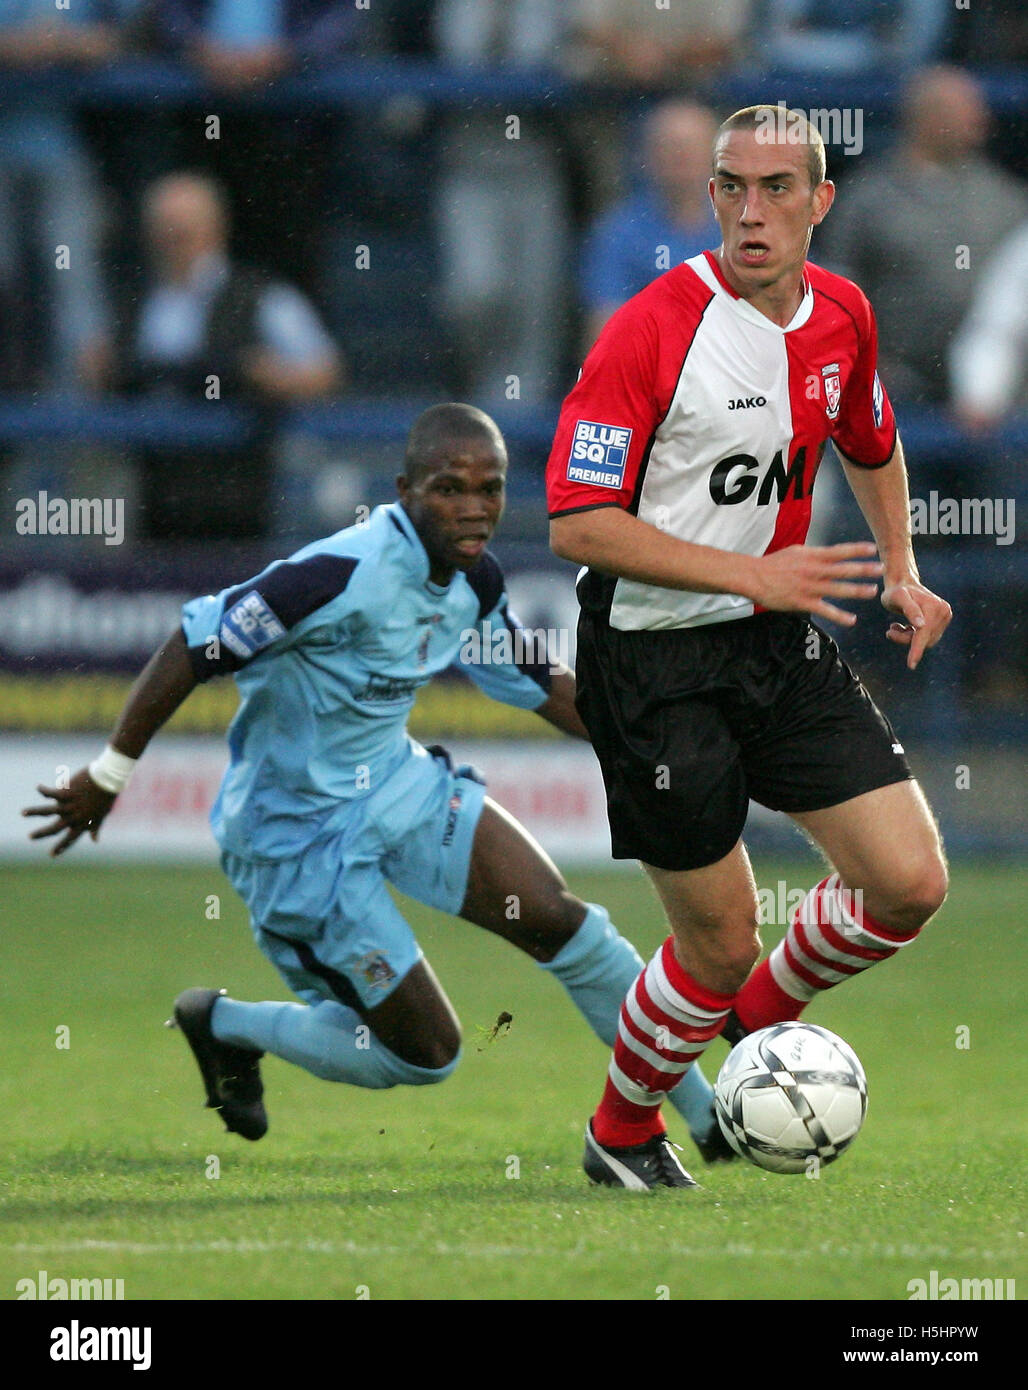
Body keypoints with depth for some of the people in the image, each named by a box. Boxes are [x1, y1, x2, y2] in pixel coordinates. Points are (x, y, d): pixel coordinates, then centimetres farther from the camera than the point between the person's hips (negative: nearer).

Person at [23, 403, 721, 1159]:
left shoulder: (474, 578, -3)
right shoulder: (345, 576, -28)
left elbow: (540, 685, 15)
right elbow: (195, 647, -23)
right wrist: (109, 774, -17)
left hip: (396, 785, 7)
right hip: (303, 837, -7)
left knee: (561, 922, -6)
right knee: (425, 1055, -3)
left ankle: (706, 1115, 8)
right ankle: (223, 1024, 19)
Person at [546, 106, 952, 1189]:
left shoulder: (840, 316, 2)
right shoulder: (653, 329, -18)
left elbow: (869, 444, 25)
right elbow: (576, 524, -20)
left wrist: (900, 571, 10)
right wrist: (753, 574, -24)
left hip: (784, 649, 6)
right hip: (655, 662, -6)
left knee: (910, 883, -4)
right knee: (718, 942, -2)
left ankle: (758, 1018, 25)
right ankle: (621, 1133, 26)